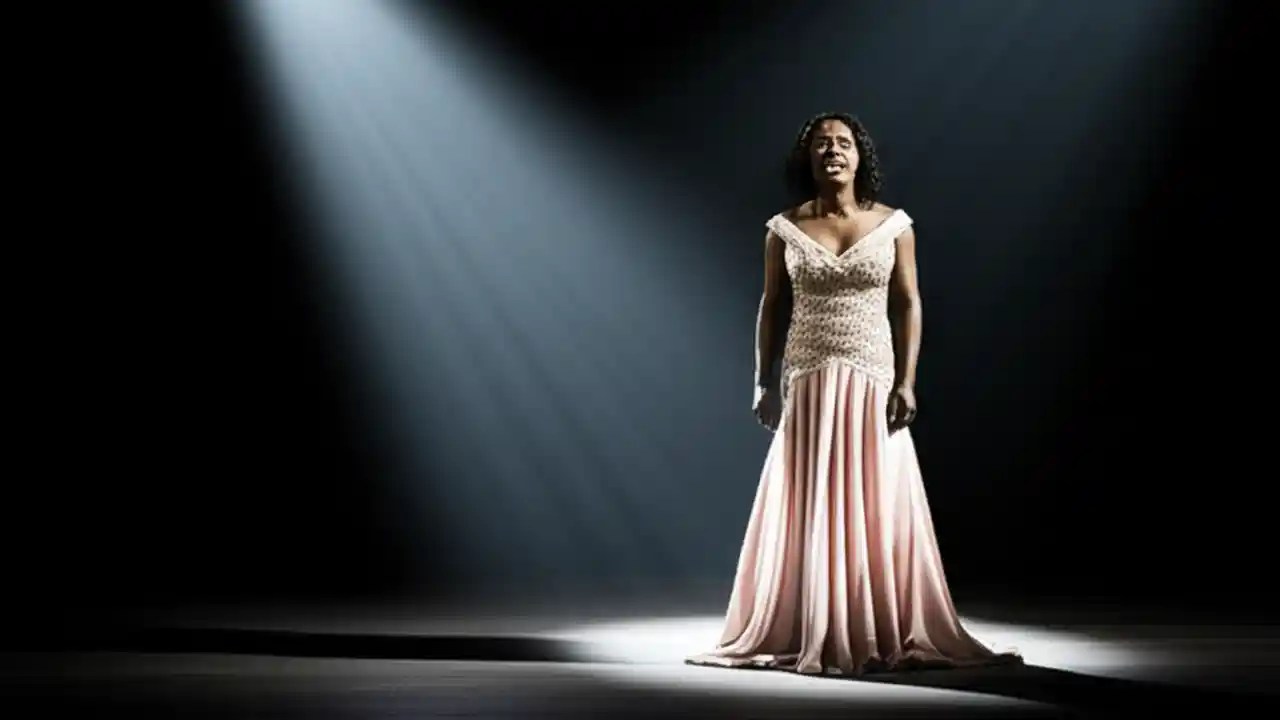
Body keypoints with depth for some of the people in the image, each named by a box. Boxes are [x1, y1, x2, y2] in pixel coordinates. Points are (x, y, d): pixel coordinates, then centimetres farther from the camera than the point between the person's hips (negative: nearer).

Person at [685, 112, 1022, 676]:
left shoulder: (893, 224, 2)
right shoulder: (784, 229, 3)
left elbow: (908, 305, 1)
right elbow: (772, 308, 7)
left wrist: (906, 382, -7)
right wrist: (764, 383, 1)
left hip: (872, 383, 0)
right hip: (807, 385, 0)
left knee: (877, 511, 2)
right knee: (806, 511, 3)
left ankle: (884, 634, 14)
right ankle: (810, 636, 14)